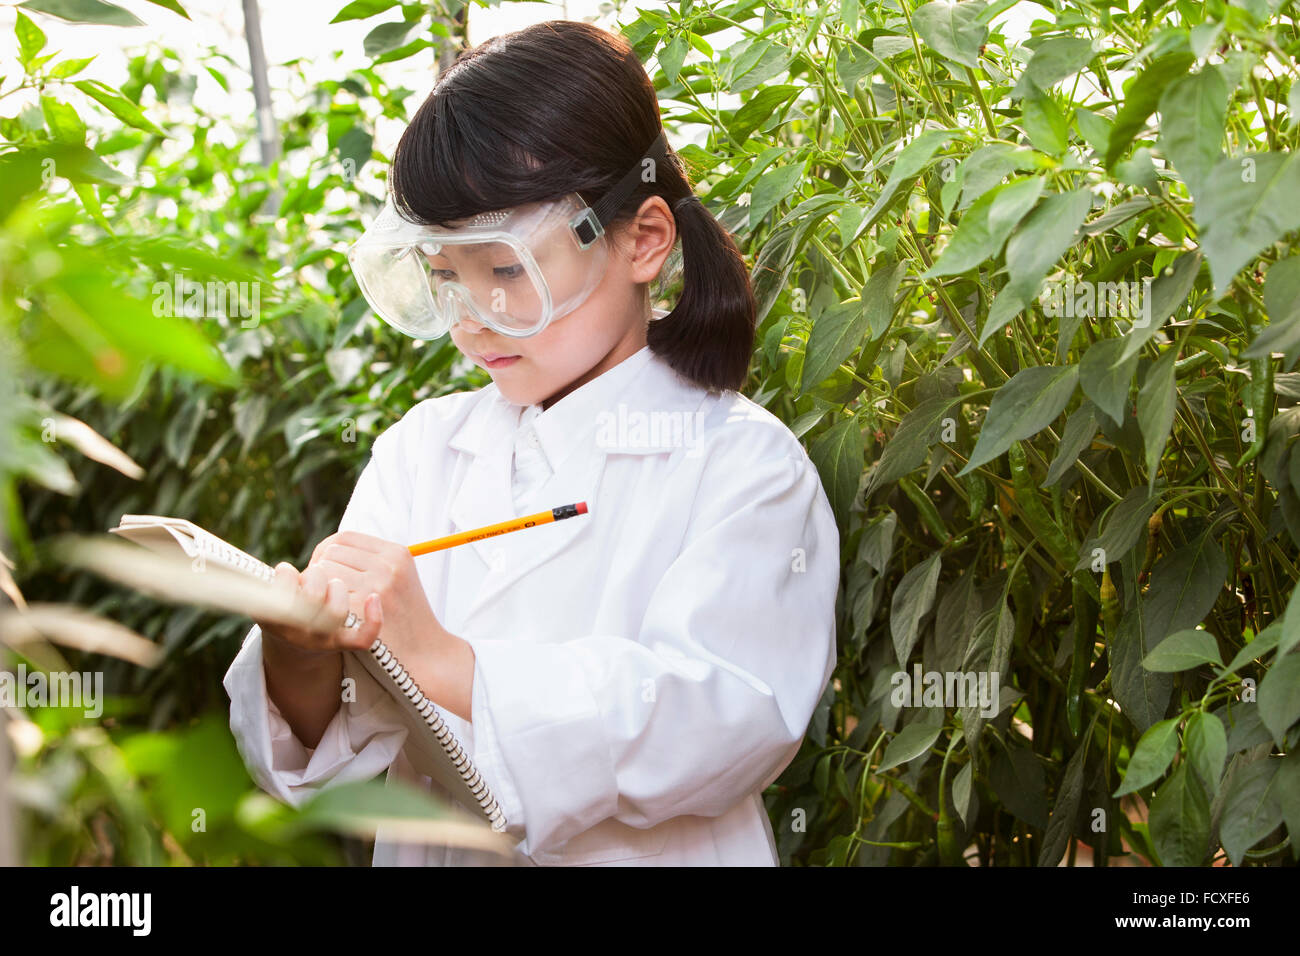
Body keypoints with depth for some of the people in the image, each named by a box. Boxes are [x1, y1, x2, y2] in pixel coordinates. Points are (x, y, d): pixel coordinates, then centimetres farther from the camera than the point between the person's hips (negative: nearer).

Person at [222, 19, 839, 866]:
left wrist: (444, 662, -22)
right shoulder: (421, 448, 8)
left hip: (645, 854, -3)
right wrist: (305, 662, -17)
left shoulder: (743, 464, -3)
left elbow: (722, 723, -16)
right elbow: (339, 748, 4)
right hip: (422, 852, 3)